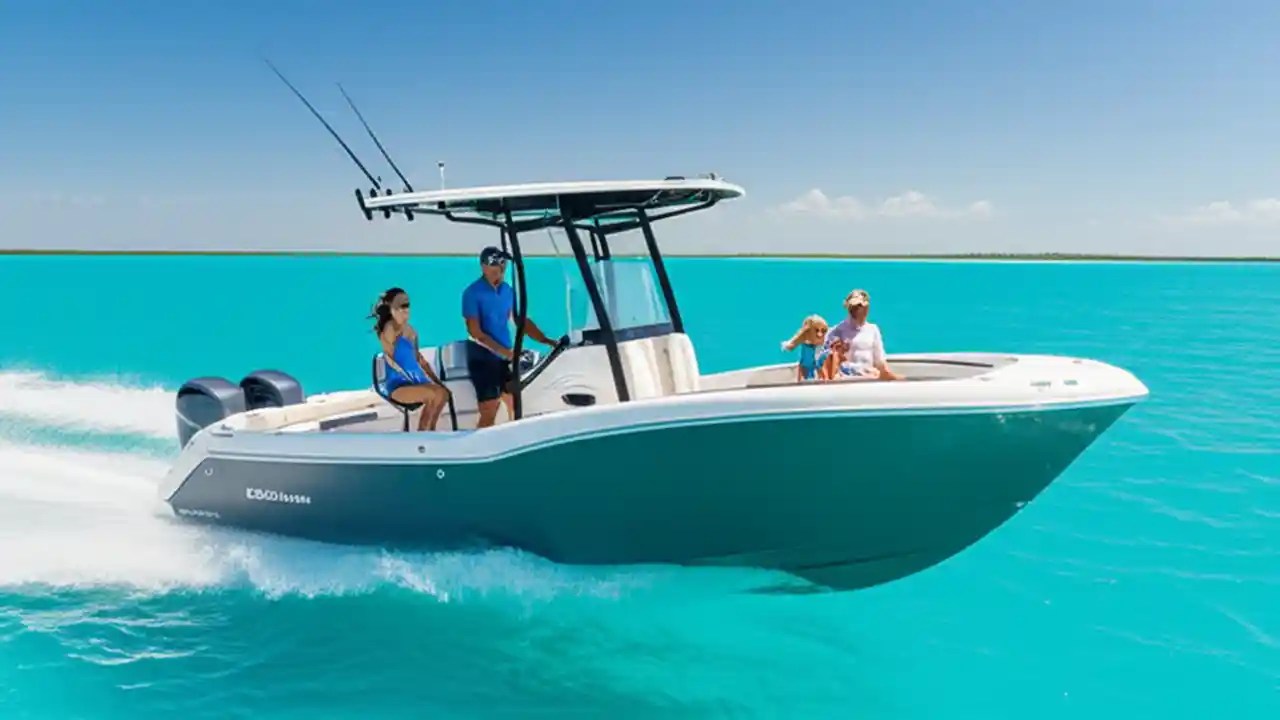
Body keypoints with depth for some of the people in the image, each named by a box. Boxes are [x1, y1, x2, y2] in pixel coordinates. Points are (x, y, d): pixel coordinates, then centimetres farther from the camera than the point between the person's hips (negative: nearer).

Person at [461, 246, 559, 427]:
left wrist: (546, 341, -2)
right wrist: (506, 352, -24)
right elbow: (476, 333, -18)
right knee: (489, 413, -8)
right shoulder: (473, 293, -13)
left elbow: (521, 321, 11)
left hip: (506, 357, 7)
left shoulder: (508, 290, 6)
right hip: (483, 358, -6)